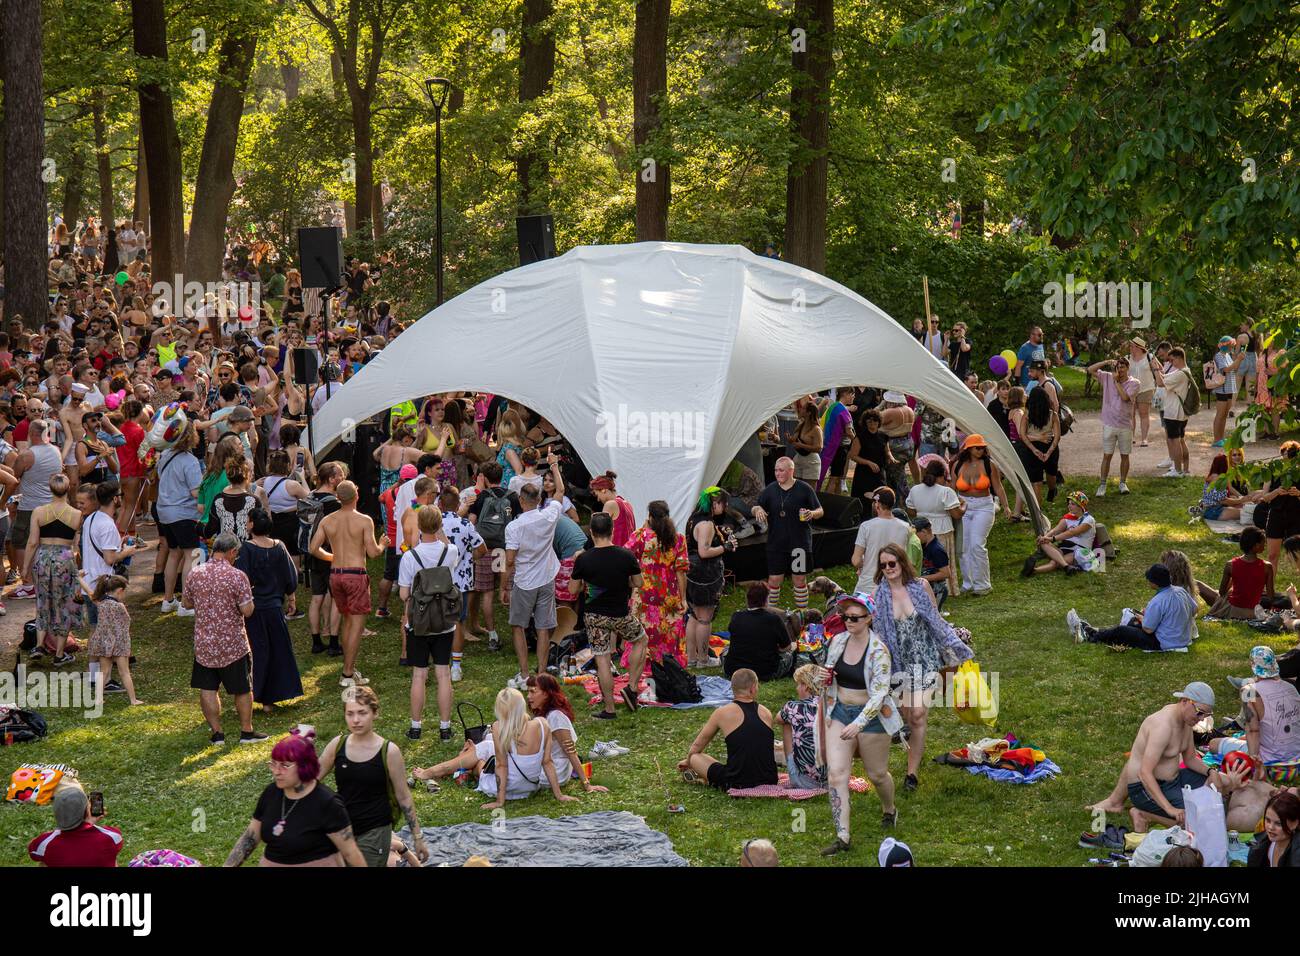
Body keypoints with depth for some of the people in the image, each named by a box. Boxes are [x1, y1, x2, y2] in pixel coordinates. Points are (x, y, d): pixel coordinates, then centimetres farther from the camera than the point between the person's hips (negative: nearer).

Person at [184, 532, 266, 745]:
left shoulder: (195, 574, -3)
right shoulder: (237, 576, -16)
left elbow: (187, 603, 10)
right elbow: (247, 611, -16)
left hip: (204, 644, 3)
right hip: (233, 644, -3)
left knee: (207, 689, 11)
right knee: (242, 689, 12)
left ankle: (217, 733, 13)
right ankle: (246, 731, 21)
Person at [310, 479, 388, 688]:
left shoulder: (327, 520, 3)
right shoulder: (364, 520, -10)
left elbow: (314, 549, 2)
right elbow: (372, 552, -13)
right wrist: (382, 545, 8)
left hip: (335, 574, 5)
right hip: (356, 574, -5)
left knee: (346, 620, 19)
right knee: (357, 624, 0)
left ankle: (349, 668, 24)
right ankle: (347, 675, -4)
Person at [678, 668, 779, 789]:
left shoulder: (723, 713, -2)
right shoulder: (766, 713, 8)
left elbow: (697, 745, 15)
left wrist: (688, 761, 37)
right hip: (769, 783, 2)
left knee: (695, 757, 17)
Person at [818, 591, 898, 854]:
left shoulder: (879, 650, -18)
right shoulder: (837, 641, 0)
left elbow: (879, 693, -23)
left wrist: (858, 724, -33)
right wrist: (825, 678, -7)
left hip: (871, 715, -4)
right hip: (840, 711, 5)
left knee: (877, 774, 13)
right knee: (836, 773, -9)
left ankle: (889, 810, 46)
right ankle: (842, 837, -9)